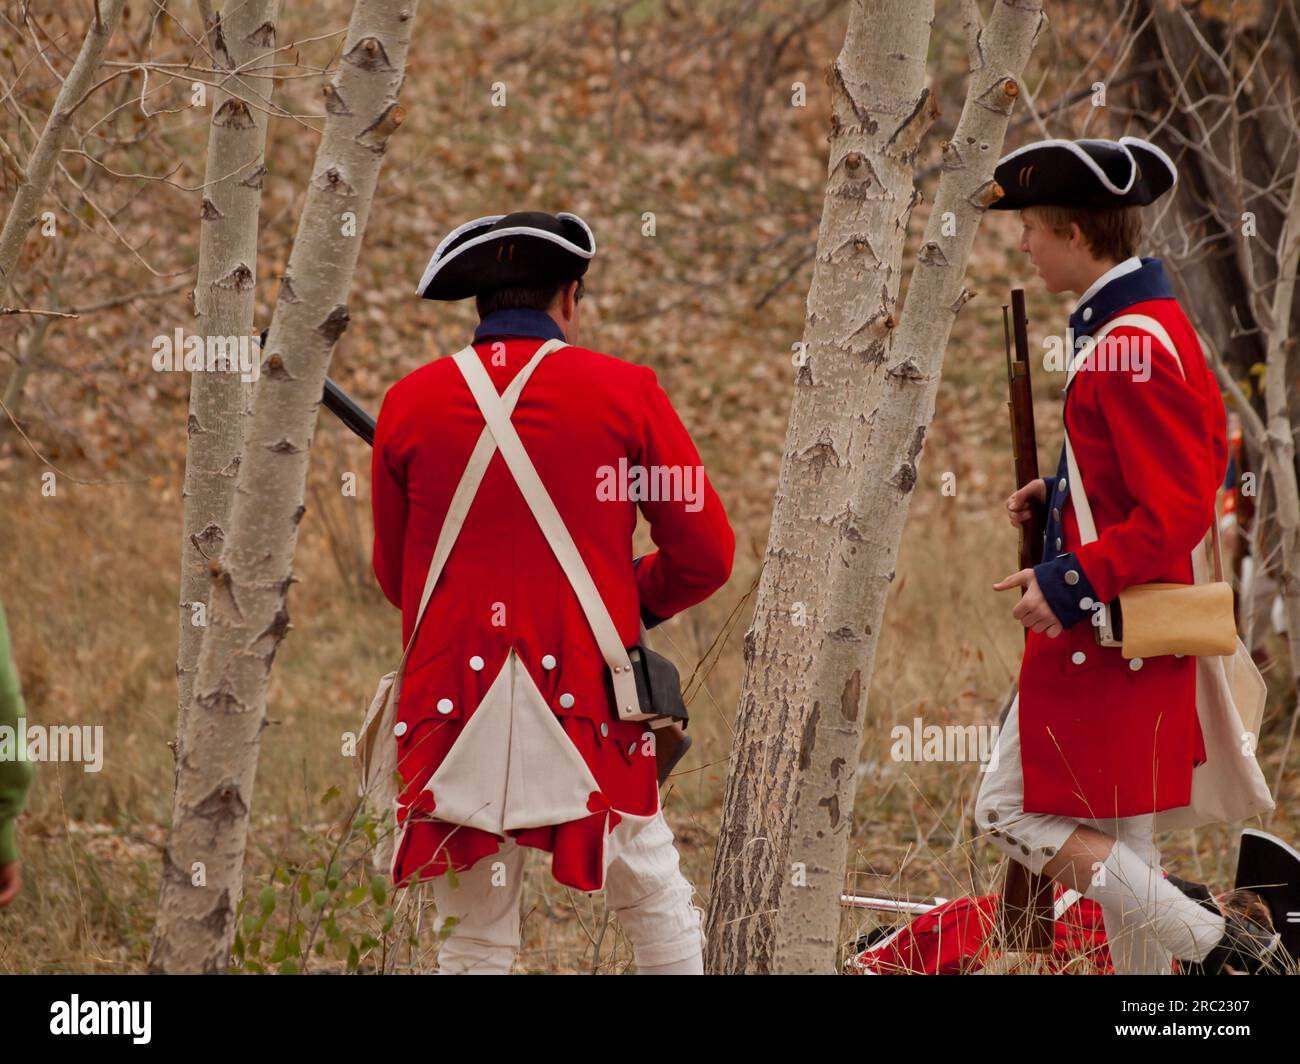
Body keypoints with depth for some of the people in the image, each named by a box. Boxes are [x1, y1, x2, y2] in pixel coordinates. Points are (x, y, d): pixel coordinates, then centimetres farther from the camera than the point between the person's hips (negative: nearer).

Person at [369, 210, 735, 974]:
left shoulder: (410, 403, 5)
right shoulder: (625, 393, 0)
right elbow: (706, 553, 2)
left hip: (455, 699, 2)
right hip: (584, 700, -1)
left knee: (475, 938, 8)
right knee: (657, 906, 14)